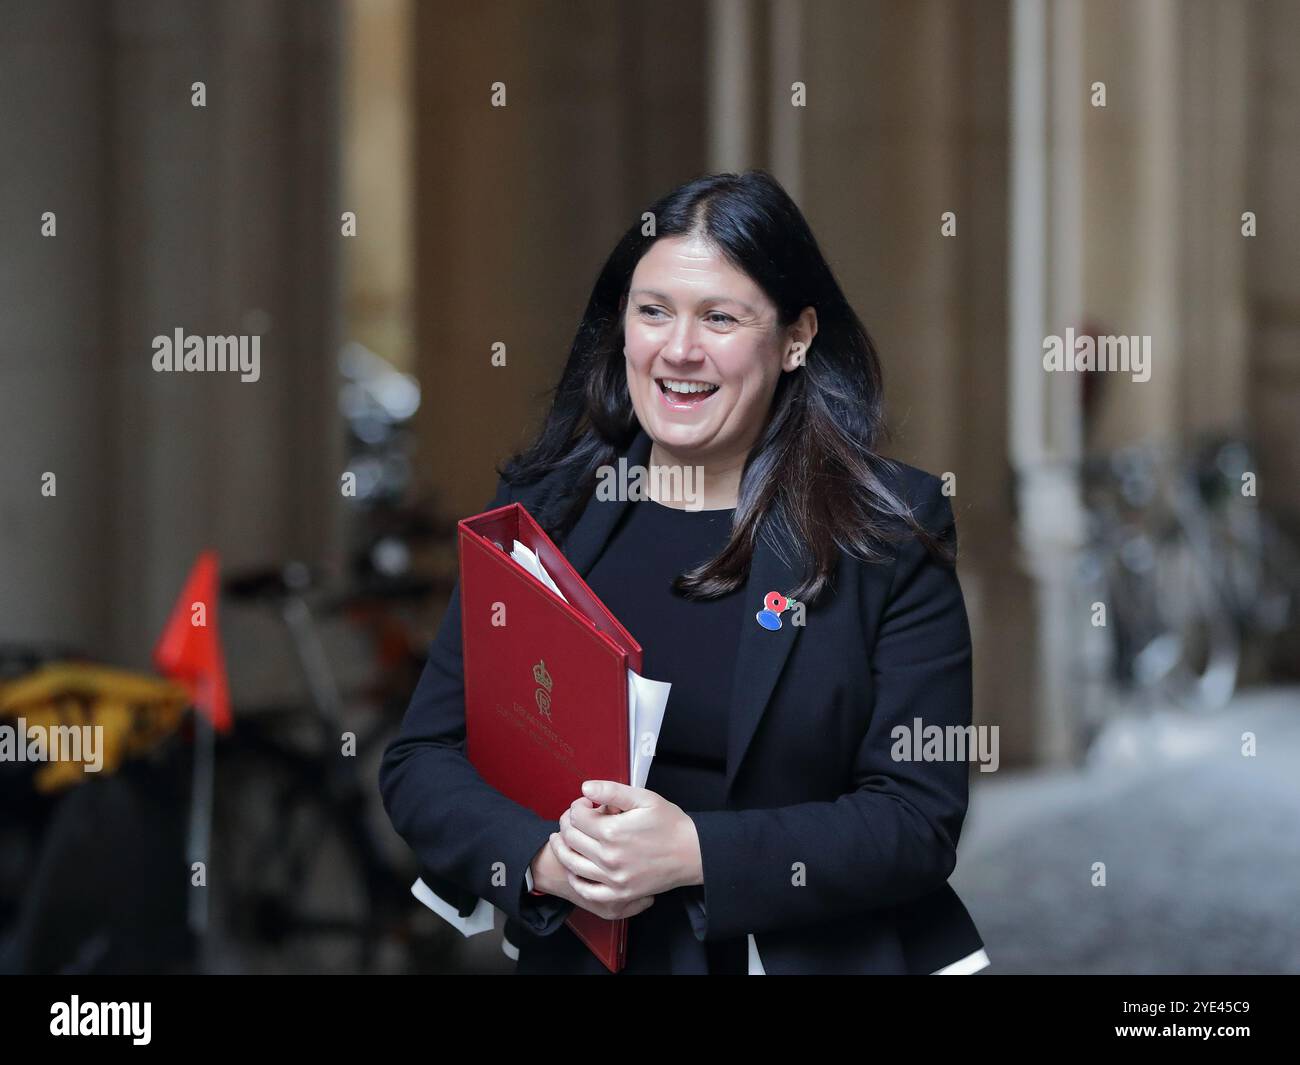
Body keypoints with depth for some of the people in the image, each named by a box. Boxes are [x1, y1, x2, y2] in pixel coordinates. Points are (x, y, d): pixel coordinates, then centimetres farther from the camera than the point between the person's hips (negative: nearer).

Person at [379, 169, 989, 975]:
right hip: (582, 951, 3)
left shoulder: (892, 532, 0)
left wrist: (695, 854, -17)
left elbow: (920, 819, -5)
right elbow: (420, 760, 5)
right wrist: (543, 859, -14)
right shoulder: (540, 509, 7)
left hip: (822, 952, -2)